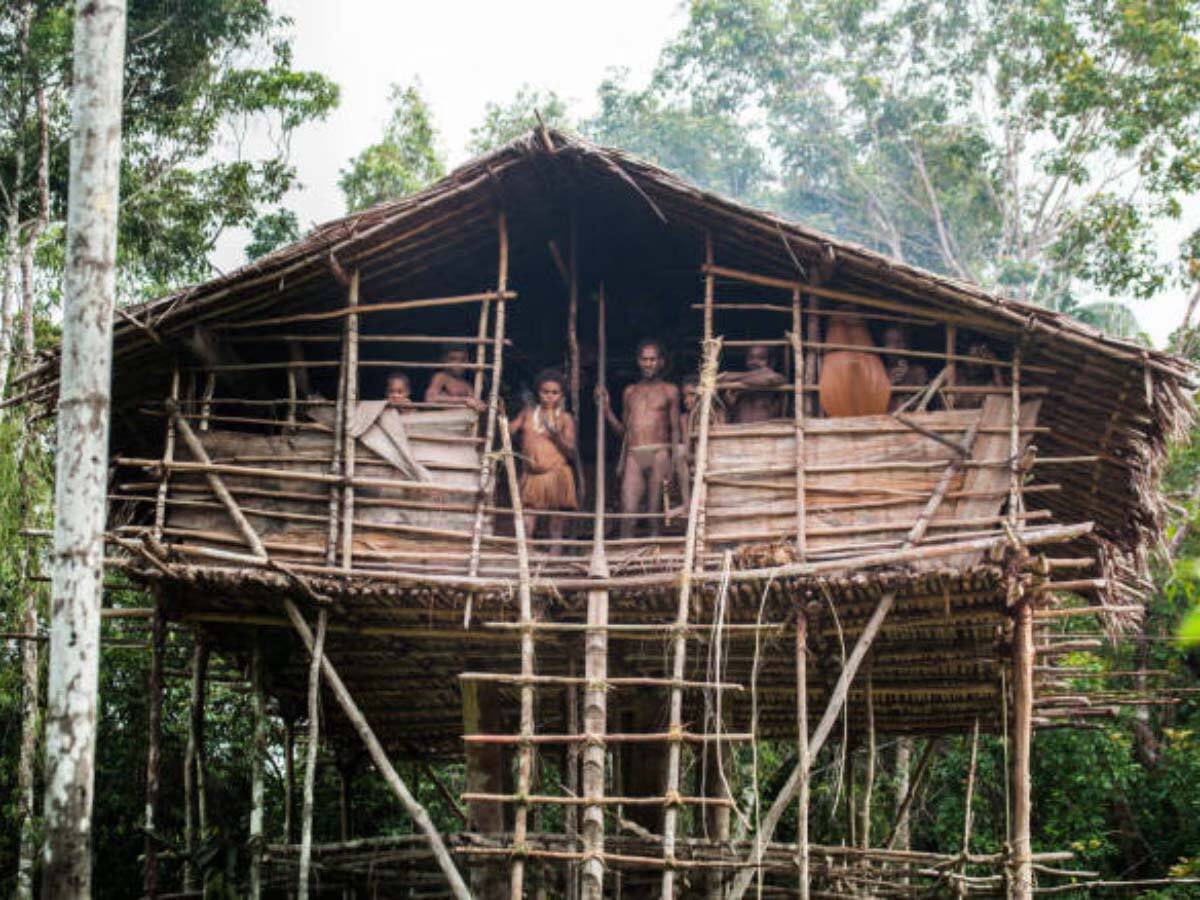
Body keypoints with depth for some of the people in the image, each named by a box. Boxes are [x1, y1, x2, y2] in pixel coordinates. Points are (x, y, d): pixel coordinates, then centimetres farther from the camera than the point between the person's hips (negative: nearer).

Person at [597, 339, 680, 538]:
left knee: (655, 515, -3)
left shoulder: (669, 391, 11)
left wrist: (674, 462, -3)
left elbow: (675, 430, 8)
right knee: (628, 514, -10)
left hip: (658, 455, -2)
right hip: (633, 456, 2)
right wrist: (606, 408, 9)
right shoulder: (630, 391, 19)